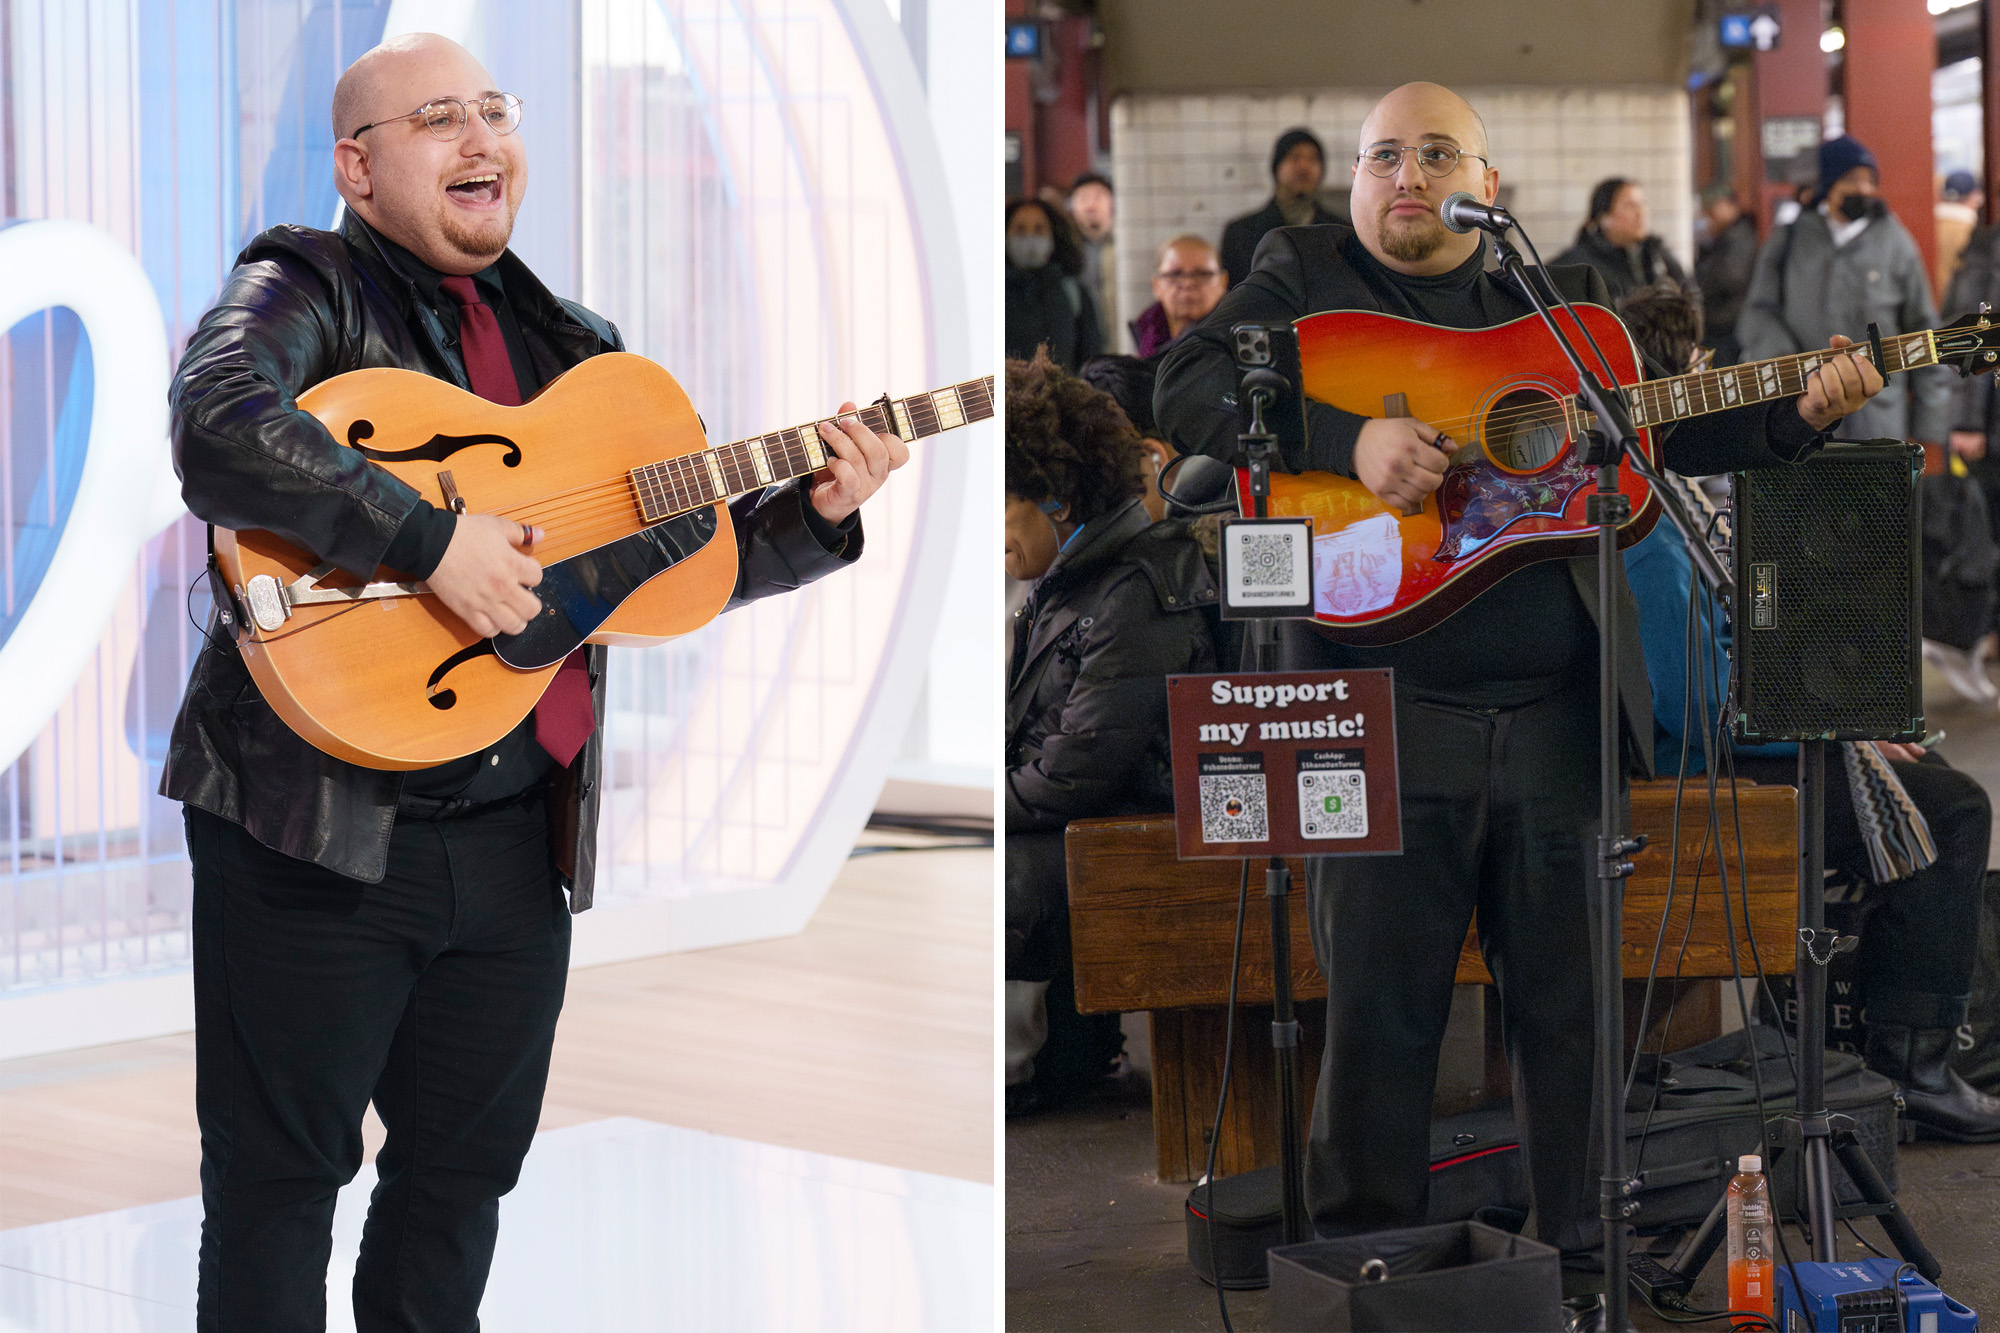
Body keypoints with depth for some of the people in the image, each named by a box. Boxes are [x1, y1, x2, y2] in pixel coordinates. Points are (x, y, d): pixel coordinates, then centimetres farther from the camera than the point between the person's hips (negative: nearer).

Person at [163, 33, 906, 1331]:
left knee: (465, 1168, 15)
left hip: (519, 833, 6)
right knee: (278, 1175, 1)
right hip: (320, 822, -6)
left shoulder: (576, 344, 16)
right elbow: (220, 429, -26)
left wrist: (816, 515, 2)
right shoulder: (308, 286, -4)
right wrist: (435, 539, -29)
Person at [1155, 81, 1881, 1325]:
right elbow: (1186, 392, -8)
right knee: (1379, 1009, 2)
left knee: (1569, 999, 10)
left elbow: (1666, 430, 15)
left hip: (1556, 713, 3)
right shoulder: (1304, 277, 6)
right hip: (1382, 705, -3)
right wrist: (1350, 438, -21)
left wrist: (1800, 412, -2)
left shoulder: (1566, 300, 17)